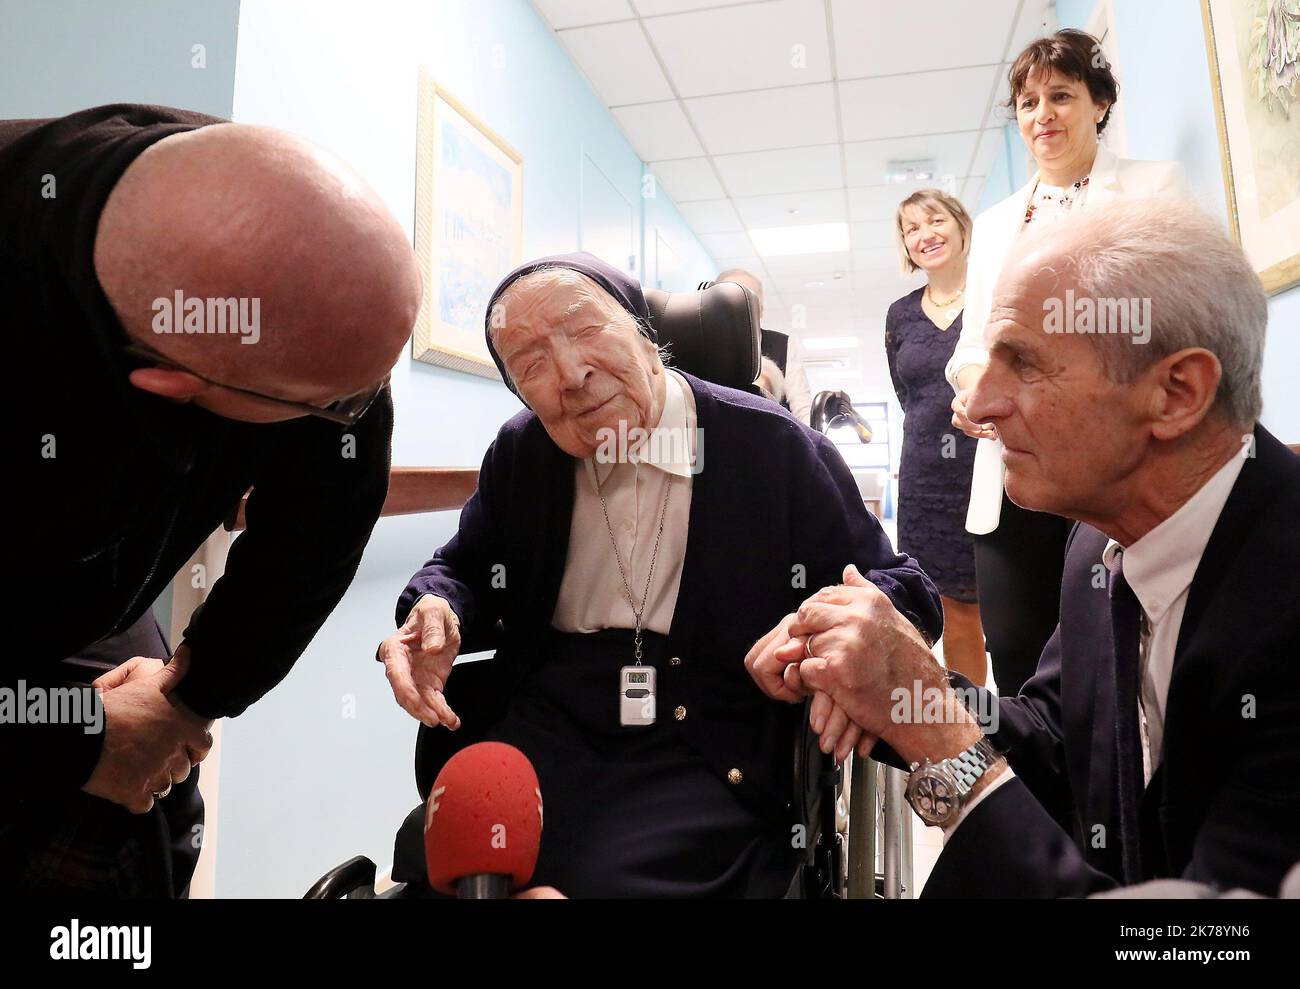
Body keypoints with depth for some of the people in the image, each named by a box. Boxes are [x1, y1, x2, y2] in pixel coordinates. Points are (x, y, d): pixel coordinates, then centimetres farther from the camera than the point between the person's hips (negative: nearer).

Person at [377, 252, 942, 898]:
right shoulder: (518, 454, 7)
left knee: (618, 879, -29)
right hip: (546, 729, 4)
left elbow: (900, 584, -1)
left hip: (708, 756, -3)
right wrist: (438, 608, -7)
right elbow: (464, 570, 18)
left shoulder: (774, 448, -5)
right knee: (431, 856, -20)